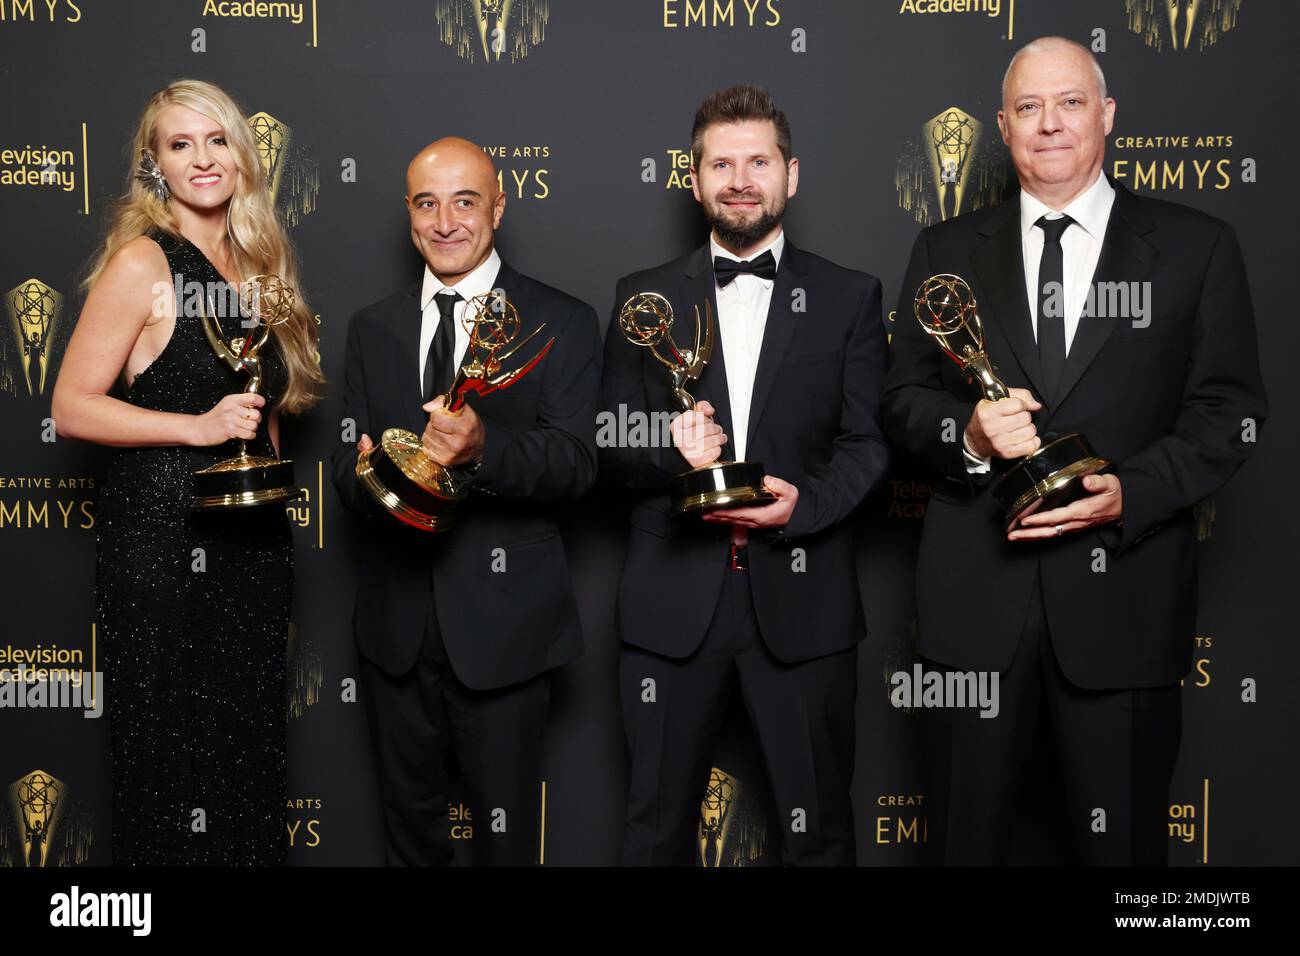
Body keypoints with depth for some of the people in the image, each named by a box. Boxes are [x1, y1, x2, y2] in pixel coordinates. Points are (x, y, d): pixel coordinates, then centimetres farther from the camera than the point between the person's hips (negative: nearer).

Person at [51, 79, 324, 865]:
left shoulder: (258, 262, 11)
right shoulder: (142, 264, -9)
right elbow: (73, 406, -12)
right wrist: (197, 427, -19)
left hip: (255, 536, 6)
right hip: (163, 540, -6)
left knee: (253, 752, 12)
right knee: (173, 757, 2)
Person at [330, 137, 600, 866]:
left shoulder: (562, 322, -5)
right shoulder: (373, 328, 9)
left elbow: (576, 462, -15)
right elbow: (347, 457, 6)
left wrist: (482, 447, -34)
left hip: (505, 622, -4)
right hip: (396, 623, 4)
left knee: (506, 831, 10)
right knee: (408, 817, 20)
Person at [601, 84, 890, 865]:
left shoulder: (850, 297, 7)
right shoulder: (645, 297, 9)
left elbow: (868, 442, 2)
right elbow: (610, 442, 6)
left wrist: (803, 503, -17)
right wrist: (669, 450, -16)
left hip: (801, 597, -1)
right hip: (674, 601, 1)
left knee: (819, 828, 9)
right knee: (658, 826, 12)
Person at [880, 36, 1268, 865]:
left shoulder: (1196, 246, 4)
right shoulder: (947, 250, 10)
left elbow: (1230, 413, 1)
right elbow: (902, 397, 9)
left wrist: (1130, 492, -16)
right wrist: (967, 433, -13)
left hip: (1124, 589, -1)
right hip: (977, 591, 2)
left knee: (1124, 842, 10)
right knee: (967, 836, 12)